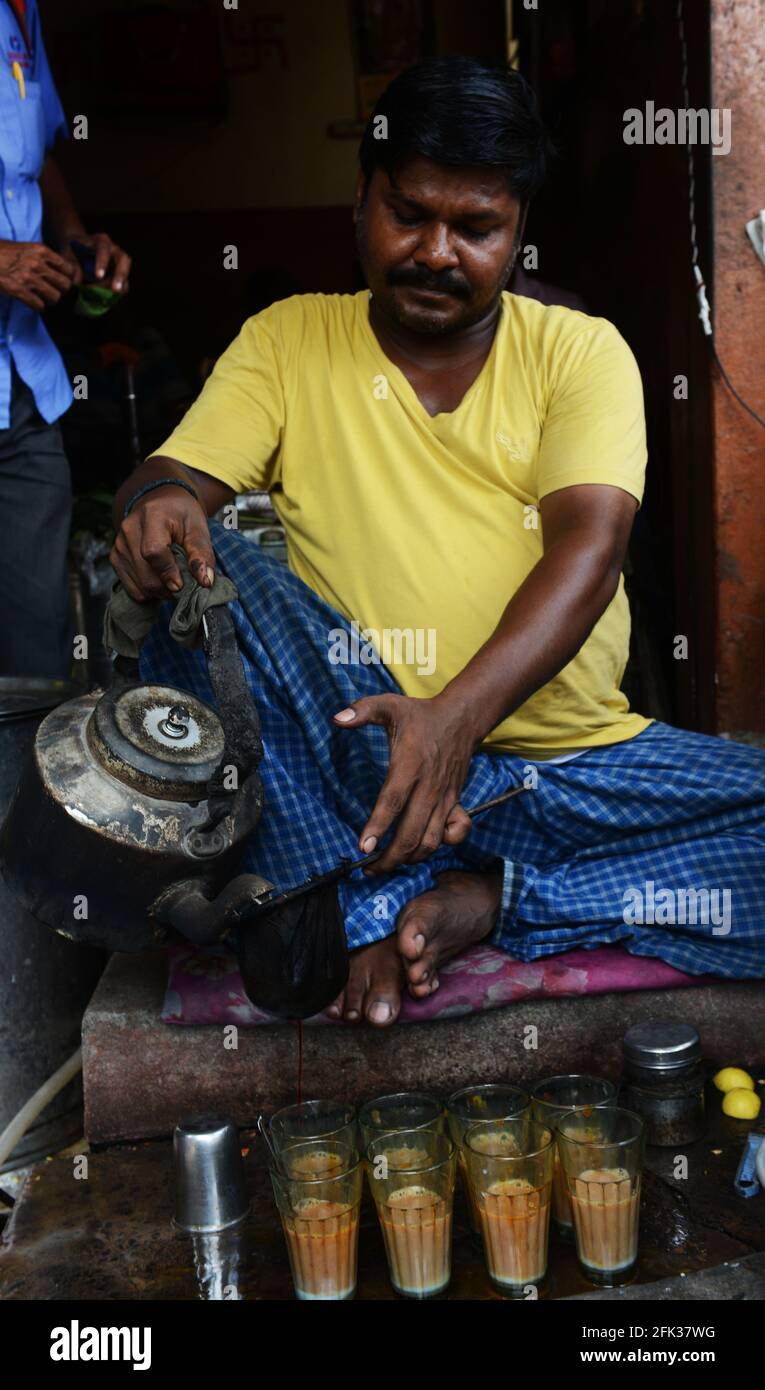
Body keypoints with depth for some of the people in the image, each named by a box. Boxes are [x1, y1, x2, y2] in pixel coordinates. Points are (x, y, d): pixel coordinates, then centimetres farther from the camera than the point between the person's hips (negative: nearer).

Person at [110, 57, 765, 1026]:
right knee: (204, 567, -24)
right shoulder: (288, 340, 10)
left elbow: (588, 549, -10)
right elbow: (176, 477, 0)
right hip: (364, 760, 0)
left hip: (574, 759, 1)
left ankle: (479, 901, -15)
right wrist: (159, 504, -27)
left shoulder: (580, 351, 5)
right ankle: (366, 913, -25)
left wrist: (461, 712, -28)